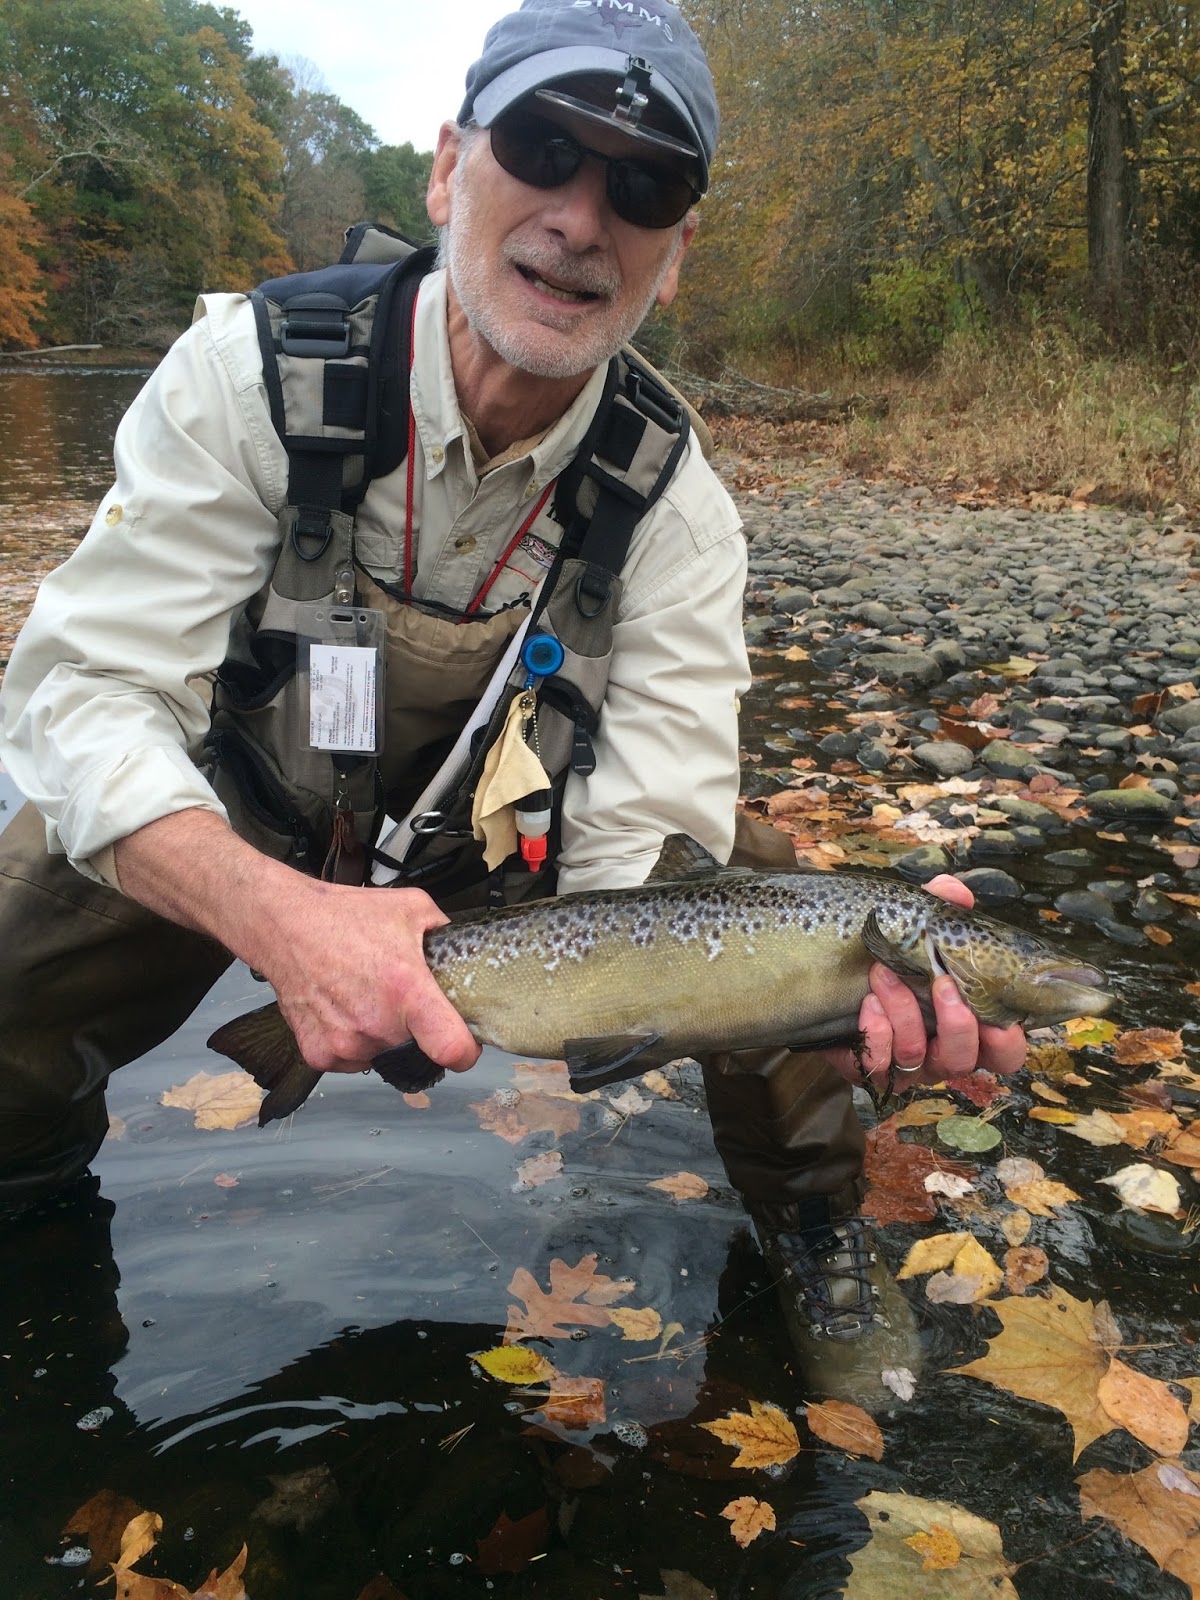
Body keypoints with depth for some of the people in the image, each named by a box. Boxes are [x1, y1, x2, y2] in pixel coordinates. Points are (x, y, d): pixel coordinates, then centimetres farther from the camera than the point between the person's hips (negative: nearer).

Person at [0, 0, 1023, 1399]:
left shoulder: (674, 509, -21)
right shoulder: (255, 368, -25)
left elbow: (641, 862, -25)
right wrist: (274, 912, -47)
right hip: (206, 825, 0)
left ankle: (806, 1226, 12)